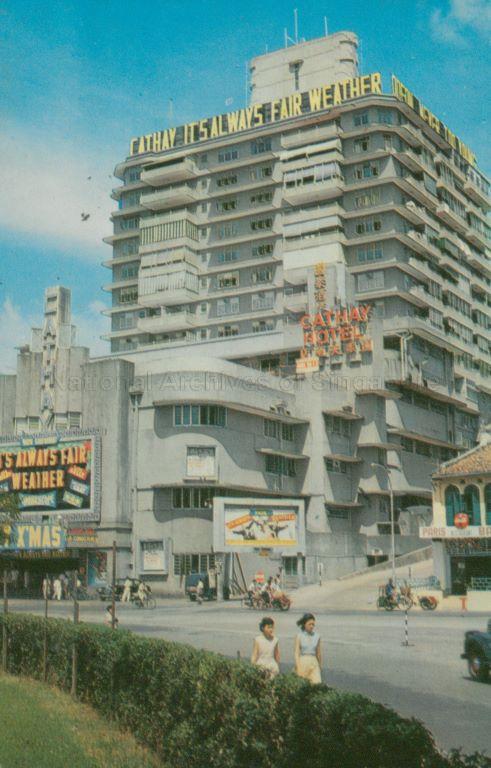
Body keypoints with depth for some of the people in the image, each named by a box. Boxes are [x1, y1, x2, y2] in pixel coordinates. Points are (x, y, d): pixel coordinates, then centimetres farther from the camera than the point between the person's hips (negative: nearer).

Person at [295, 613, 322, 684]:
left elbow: (318, 653, 13)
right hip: (302, 662, -2)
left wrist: (320, 666, 18)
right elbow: (297, 653, -7)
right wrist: (298, 669, -14)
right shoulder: (299, 636, -4)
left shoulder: (317, 636, 4)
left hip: (314, 663, 2)